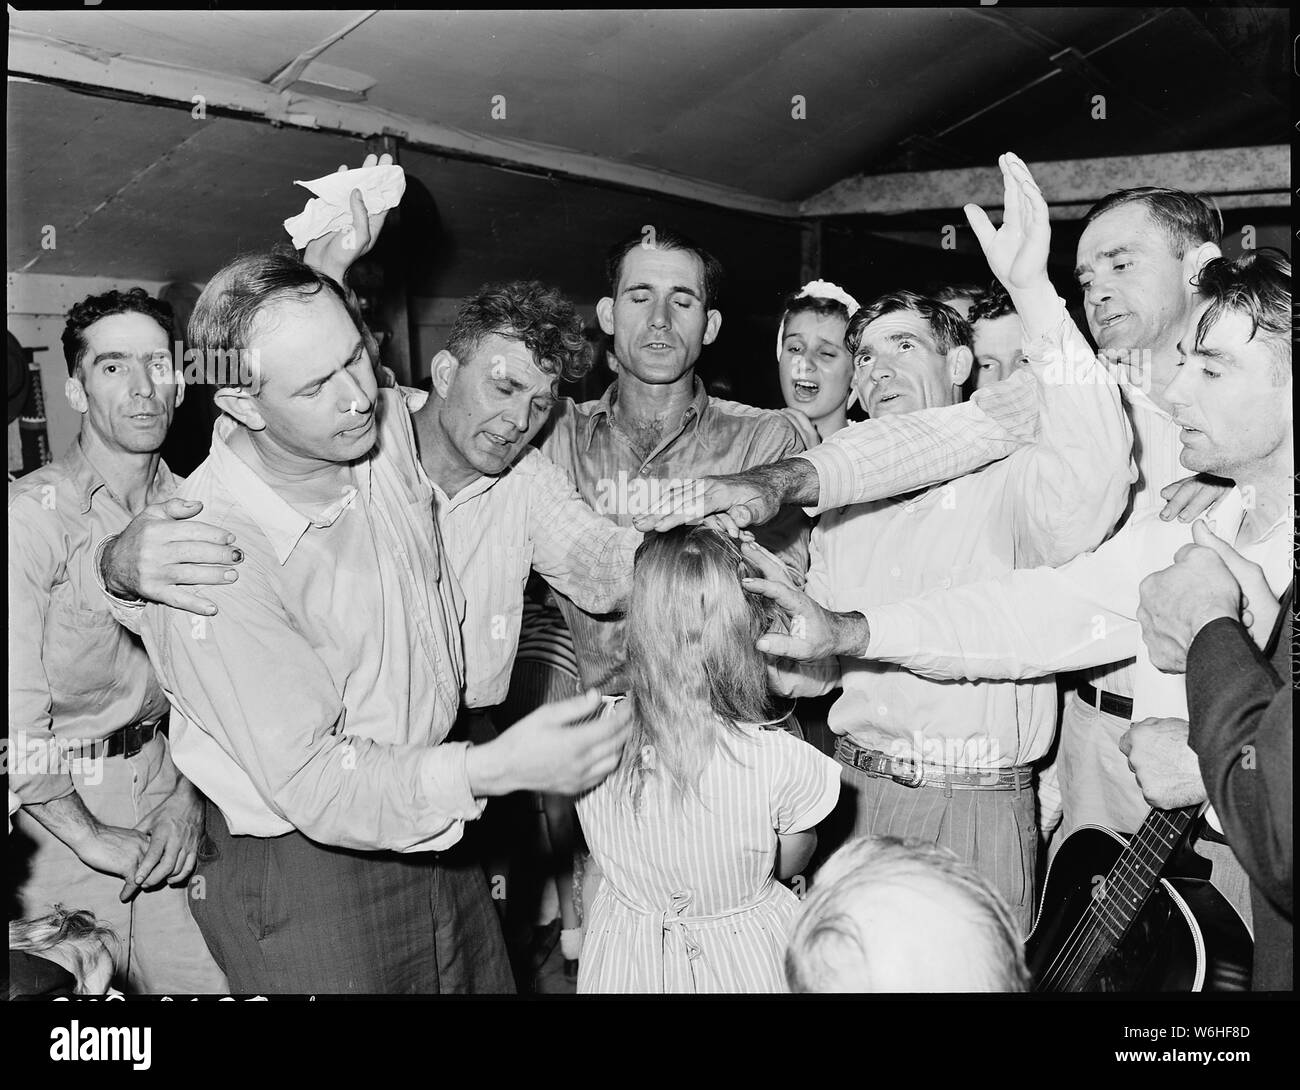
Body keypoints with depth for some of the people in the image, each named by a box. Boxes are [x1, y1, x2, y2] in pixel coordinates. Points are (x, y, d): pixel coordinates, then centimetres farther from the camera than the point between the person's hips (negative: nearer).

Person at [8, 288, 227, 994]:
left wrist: (188, 791, -6)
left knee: (207, 977, 7)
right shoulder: (32, 515, -15)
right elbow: (13, 715, -19)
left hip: (165, 776, 4)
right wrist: (93, 840, -16)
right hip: (59, 804, -4)